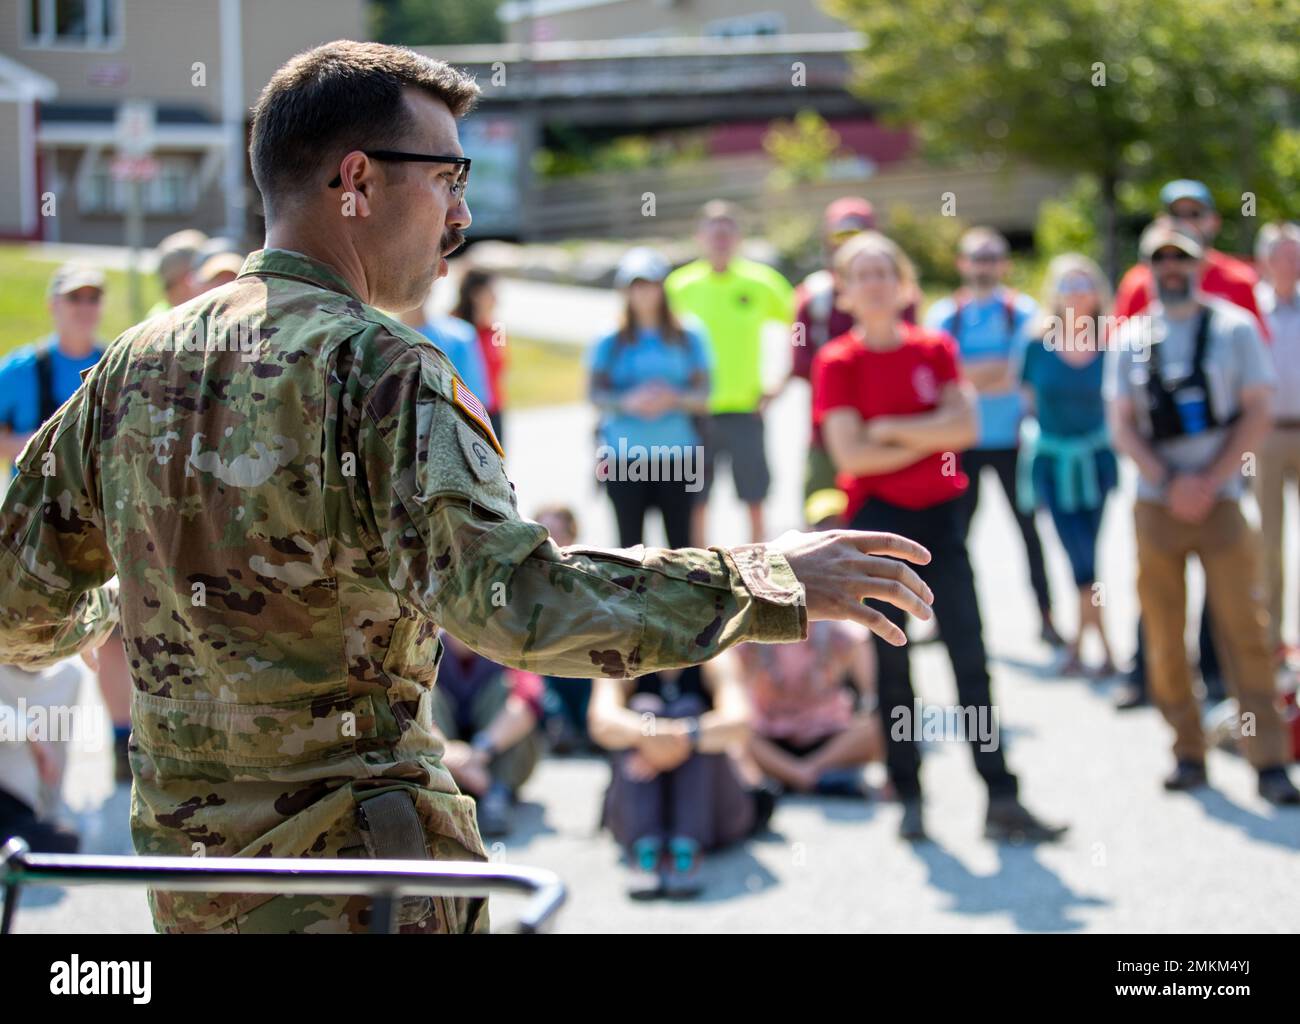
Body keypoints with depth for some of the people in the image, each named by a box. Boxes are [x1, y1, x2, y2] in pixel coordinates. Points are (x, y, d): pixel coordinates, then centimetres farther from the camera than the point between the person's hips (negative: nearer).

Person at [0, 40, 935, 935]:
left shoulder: (132, 365, 6)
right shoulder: (378, 370, -16)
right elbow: (510, 598, -29)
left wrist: (102, 610, 36)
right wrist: (770, 585, -24)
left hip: (184, 861, 7)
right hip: (350, 866, -7)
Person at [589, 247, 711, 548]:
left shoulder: (688, 340, 8)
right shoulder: (610, 343, 6)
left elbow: (703, 397, 4)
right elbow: (595, 393, -1)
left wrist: (674, 399, -16)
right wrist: (627, 401, -20)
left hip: (677, 453, 1)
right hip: (624, 456, 0)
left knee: (680, 541, -1)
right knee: (630, 542, 0)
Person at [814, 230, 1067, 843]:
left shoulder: (936, 349, 5)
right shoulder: (837, 362, -3)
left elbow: (964, 427, -7)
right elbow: (850, 454, -13)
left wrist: (890, 428, -11)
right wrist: (929, 437, -8)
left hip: (939, 512, 2)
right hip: (877, 516, -2)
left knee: (969, 654, -2)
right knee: (892, 661, 3)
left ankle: (1001, 800, -4)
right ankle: (909, 800, 11)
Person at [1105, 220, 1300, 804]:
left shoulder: (1234, 328, 3)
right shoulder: (1131, 339, 9)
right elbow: (1122, 427, 5)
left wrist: (1208, 482, -10)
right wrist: (1171, 483, -9)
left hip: (1221, 502, -2)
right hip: (1156, 506, 2)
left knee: (1244, 629, -6)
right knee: (1164, 635, 2)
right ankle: (1187, 752, 12)